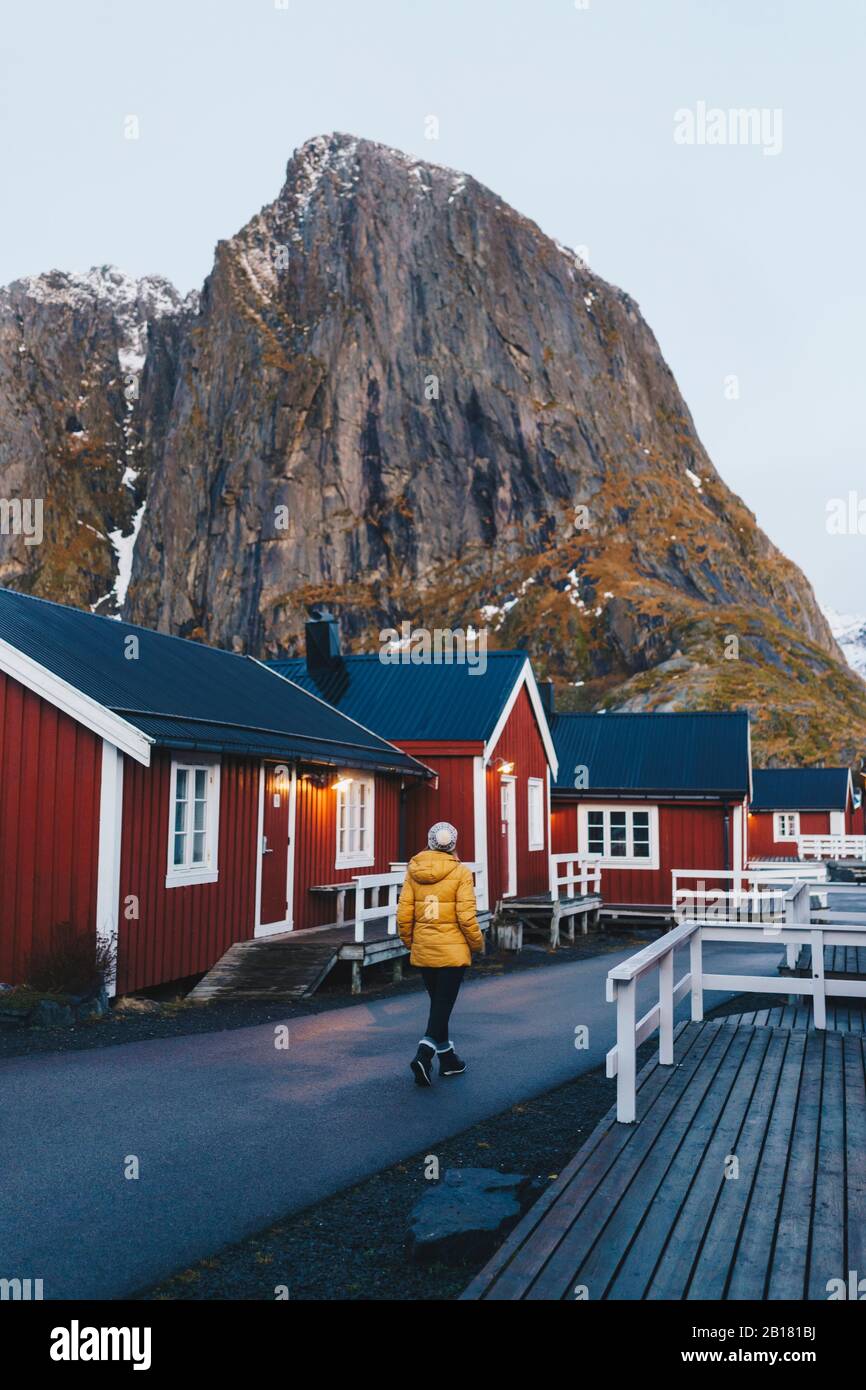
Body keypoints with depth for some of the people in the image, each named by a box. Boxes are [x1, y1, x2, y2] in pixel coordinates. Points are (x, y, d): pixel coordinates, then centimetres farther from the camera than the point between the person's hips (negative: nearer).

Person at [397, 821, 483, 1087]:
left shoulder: (414, 871, 0)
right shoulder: (460, 872, -11)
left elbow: (404, 913, 0)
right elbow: (466, 916, -14)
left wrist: (409, 942, 15)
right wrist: (477, 943, 2)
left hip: (423, 951, 5)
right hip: (452, 951, -4)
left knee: (438, 1003, 19)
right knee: (443, 1005, 1)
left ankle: (447, 1058, 29)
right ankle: (424, 1056, -16)